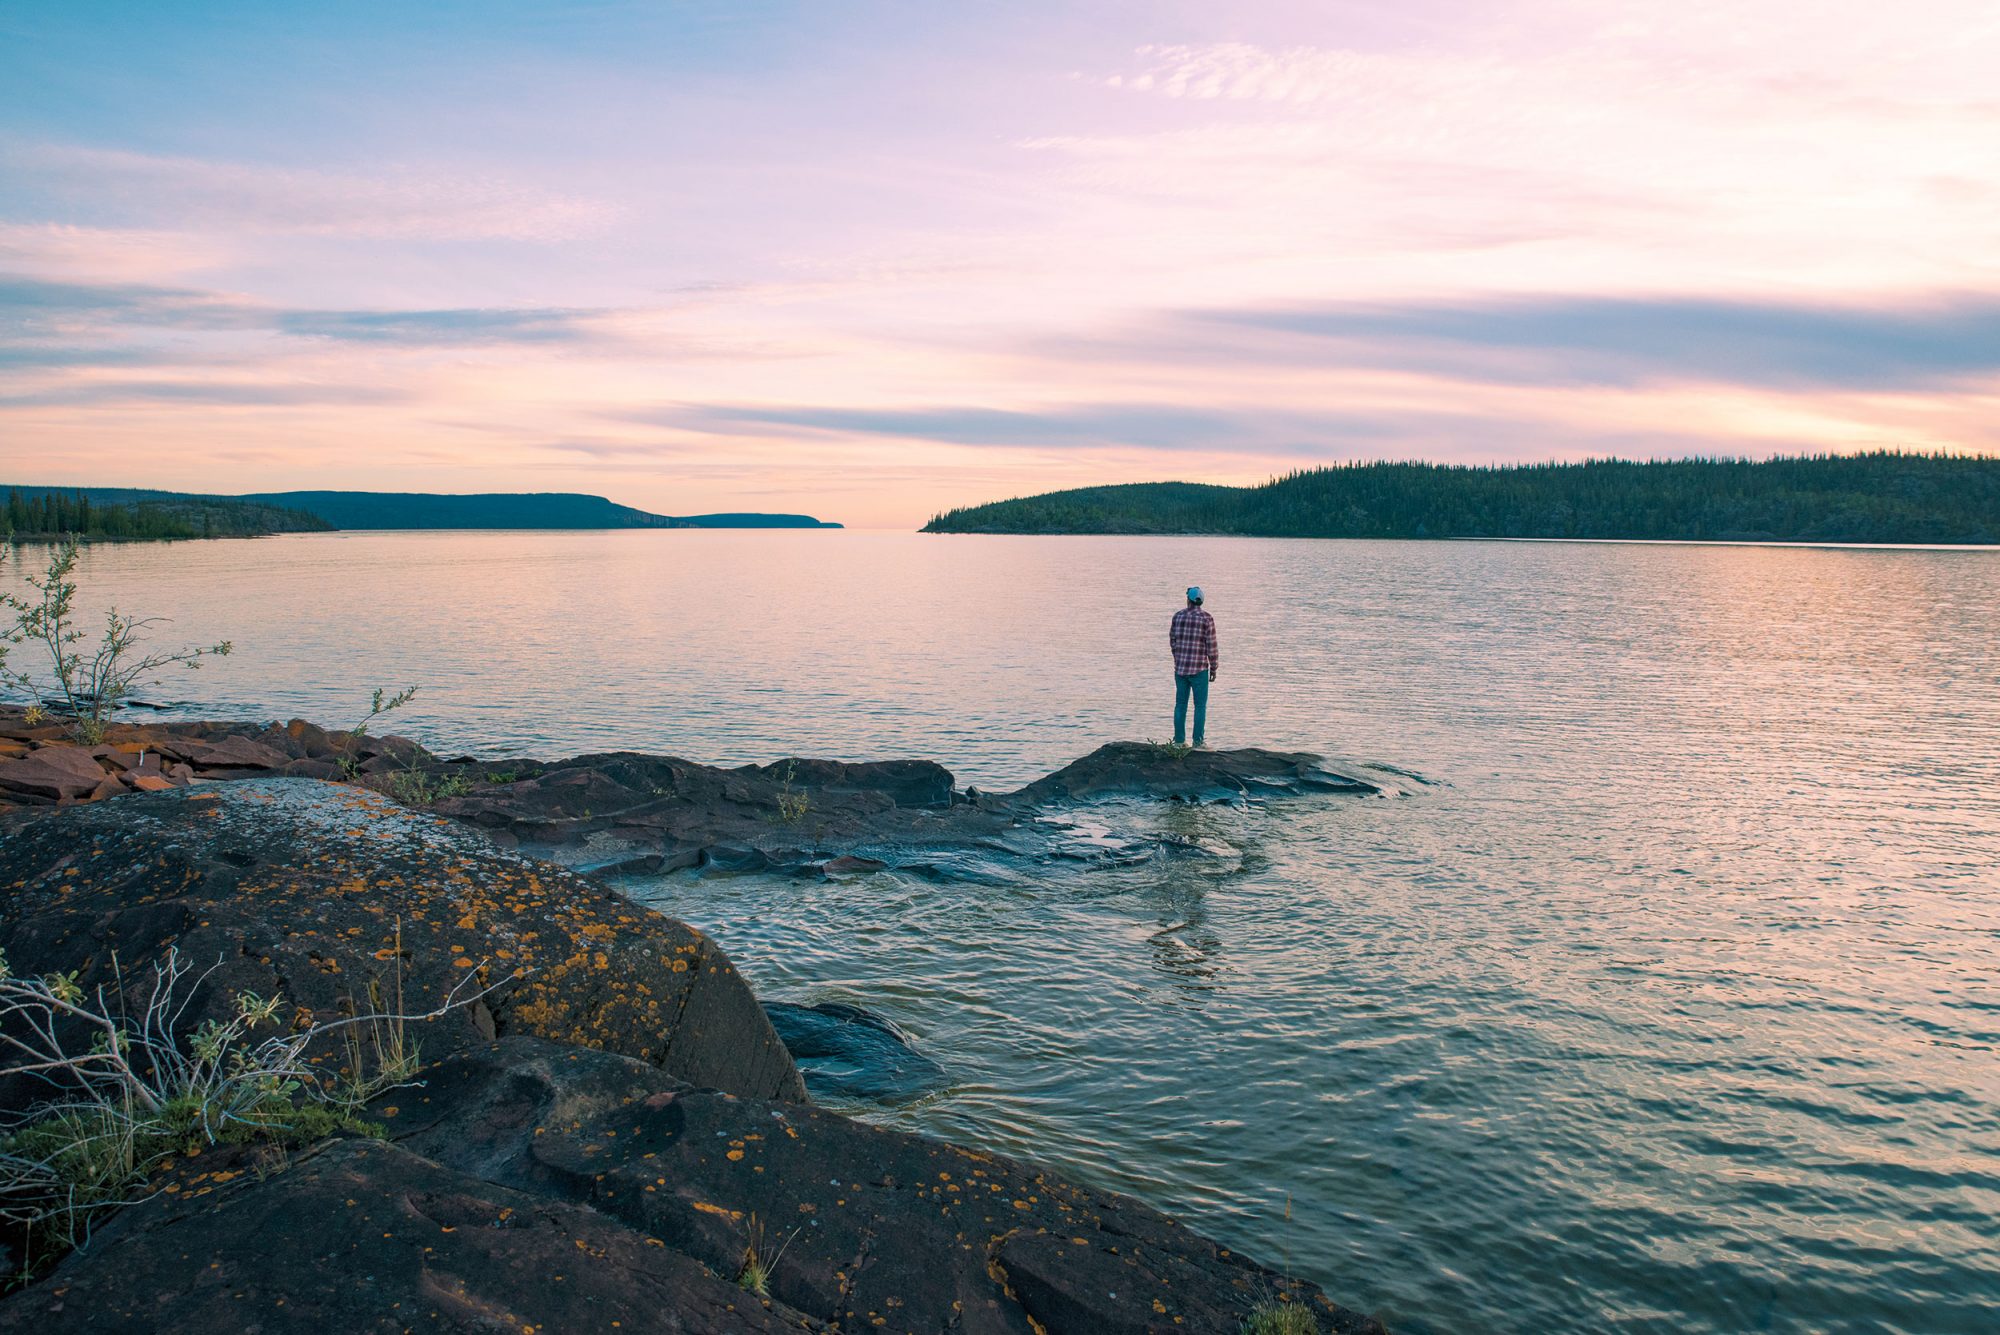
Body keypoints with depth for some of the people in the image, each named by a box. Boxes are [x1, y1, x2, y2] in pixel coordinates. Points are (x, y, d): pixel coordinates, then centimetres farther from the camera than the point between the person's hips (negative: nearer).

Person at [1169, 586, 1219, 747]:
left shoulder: (1178, 616, 3)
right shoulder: (1206, 619, -10)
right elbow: (1211, 646, -10)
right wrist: (1214, 668, 0)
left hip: (1180, 667, 4)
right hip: (1199, 669, -4)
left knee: (1180, 705, 10)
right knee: (1200, 706, 3)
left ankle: (1179, 741, 11)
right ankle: (1198, 742, 1)